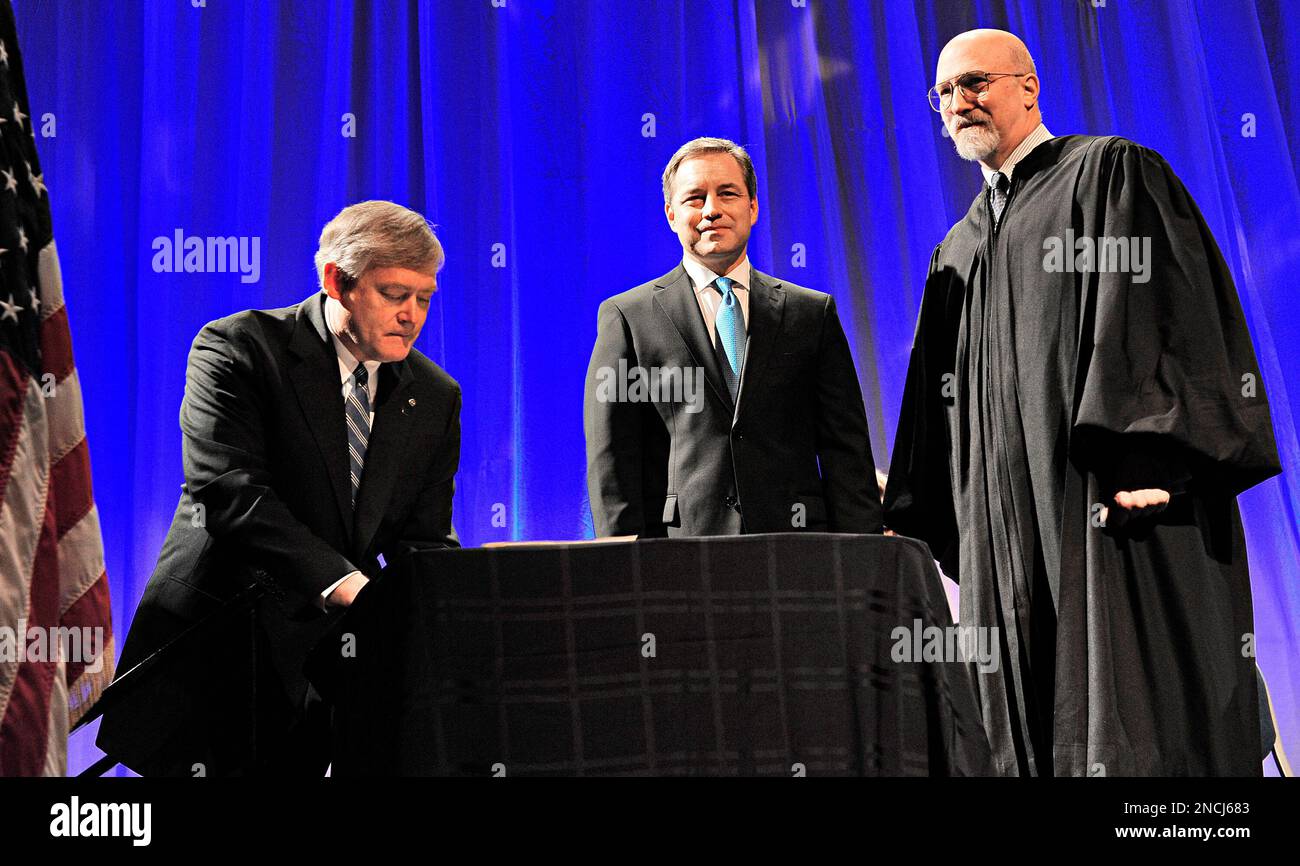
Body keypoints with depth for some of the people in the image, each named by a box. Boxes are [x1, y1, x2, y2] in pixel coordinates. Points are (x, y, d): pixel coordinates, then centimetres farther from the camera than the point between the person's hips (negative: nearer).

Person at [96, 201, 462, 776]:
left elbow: (425, 541, 3)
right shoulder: (238, 347, -8)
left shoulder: (436, 397, 6)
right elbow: (229, 493, -20)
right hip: (217, 655, -3)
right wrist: (346, 586, -29)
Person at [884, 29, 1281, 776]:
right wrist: (916, 522, 12)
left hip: (1117, 504, -6)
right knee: (1027, 716, 5)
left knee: (1133, 716, -6)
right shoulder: (959, 251, 23)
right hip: (1007, 529, 6)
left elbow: (1166, 308, -10)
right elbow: (942, 394, 21)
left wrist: (1150, 456, -22)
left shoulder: (1111, 172, 4)